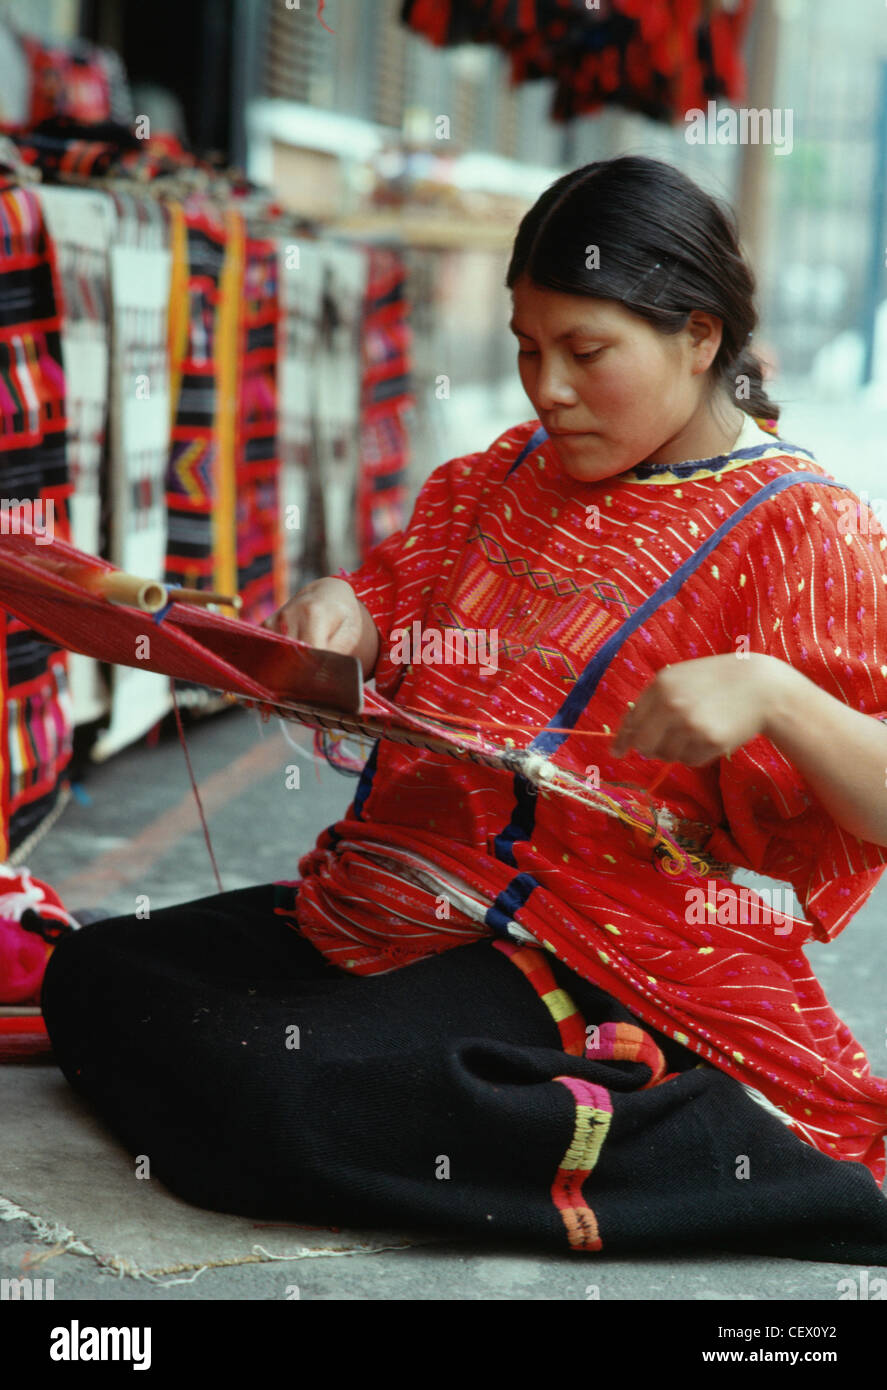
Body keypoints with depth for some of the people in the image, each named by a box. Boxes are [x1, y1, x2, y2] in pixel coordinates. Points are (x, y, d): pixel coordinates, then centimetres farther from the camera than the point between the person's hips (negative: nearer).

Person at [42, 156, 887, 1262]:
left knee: (274, 1089, -29)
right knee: (91, 974, 4)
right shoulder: (512, 474, 12)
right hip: (389, 905, 9)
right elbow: (397, 606, 20)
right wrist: (336, 610, -4)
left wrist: (771, 693, -33)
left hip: (585, 958, -9)